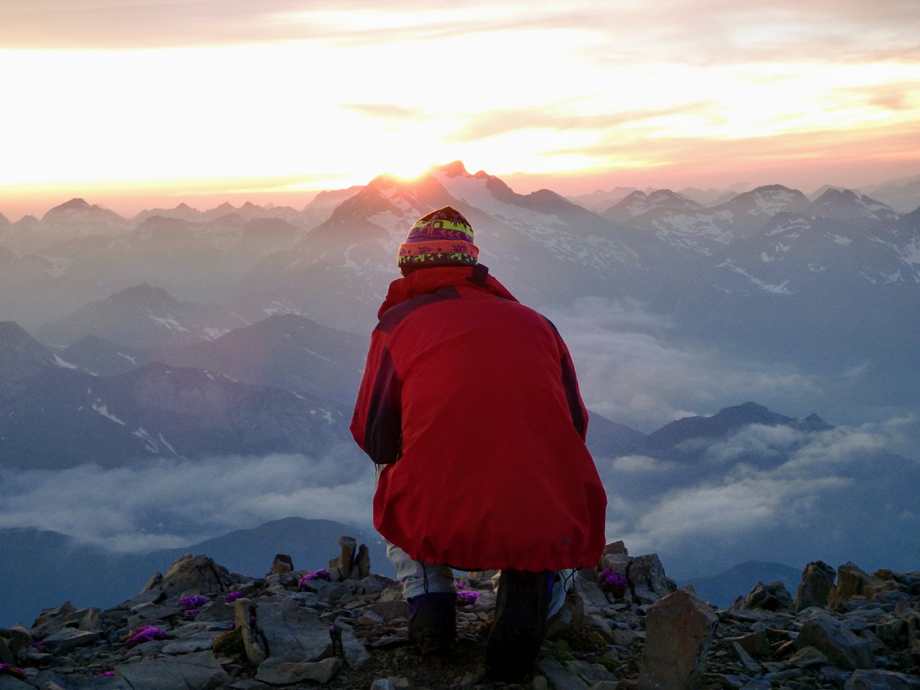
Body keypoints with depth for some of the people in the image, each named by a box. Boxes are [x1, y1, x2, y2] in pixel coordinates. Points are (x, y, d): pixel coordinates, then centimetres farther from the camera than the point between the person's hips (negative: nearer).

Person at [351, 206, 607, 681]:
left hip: (438, 529, 0)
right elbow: (574, 427, 23)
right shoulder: (537, 324, 16)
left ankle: (427, 599, 13)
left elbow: (375, 441, 14)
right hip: (551, 530, 0)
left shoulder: (397, 324, 10)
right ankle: (530, 585, 4)